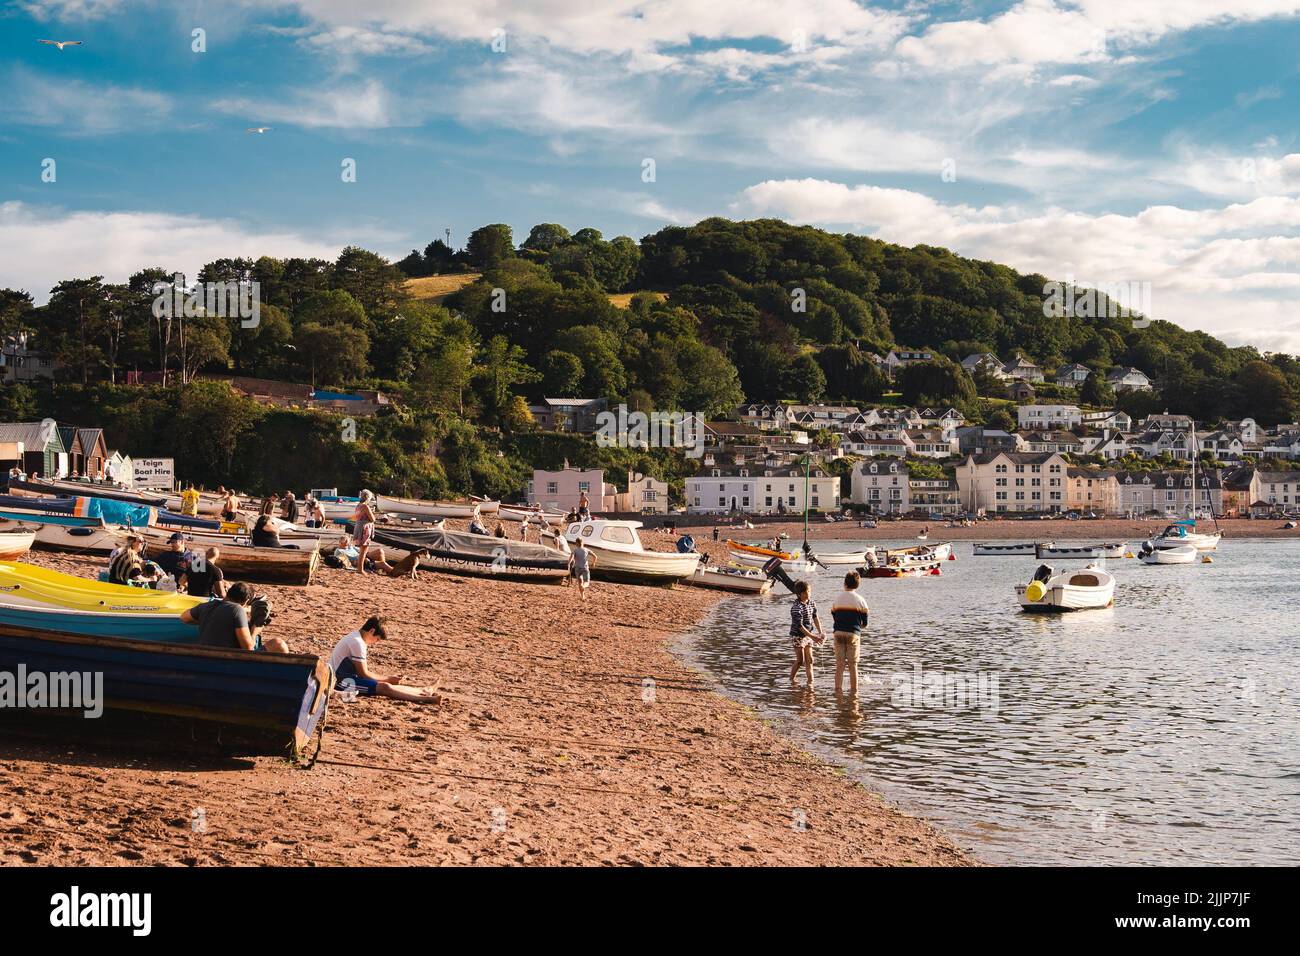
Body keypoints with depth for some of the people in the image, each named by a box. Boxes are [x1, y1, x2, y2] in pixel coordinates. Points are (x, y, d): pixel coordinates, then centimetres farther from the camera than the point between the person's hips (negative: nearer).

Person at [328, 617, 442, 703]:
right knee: (385, 687, -20)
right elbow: (363, 674, -15)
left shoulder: (356, 636, 12)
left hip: (343, 677, 10)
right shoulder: (358, 643, -19)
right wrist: (389, 679, -7)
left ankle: (423, 691, 11)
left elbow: (362, 671, 12)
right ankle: (425, 698, -26)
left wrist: (389, 679, 4)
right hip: (341, 681, -10)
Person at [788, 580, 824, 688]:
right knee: (800, 660, -5)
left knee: (809, 660, 7)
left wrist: (820, 633, -6)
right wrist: (813, 637, -25)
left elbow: (815, 618, 7)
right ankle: (792, 678, 17)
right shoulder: (796, 607, -22)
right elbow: (800, 626, -24)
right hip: (798, 636, -7)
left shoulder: (811, 603, 2)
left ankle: (810, 683, 12)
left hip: (808, 635, 7)